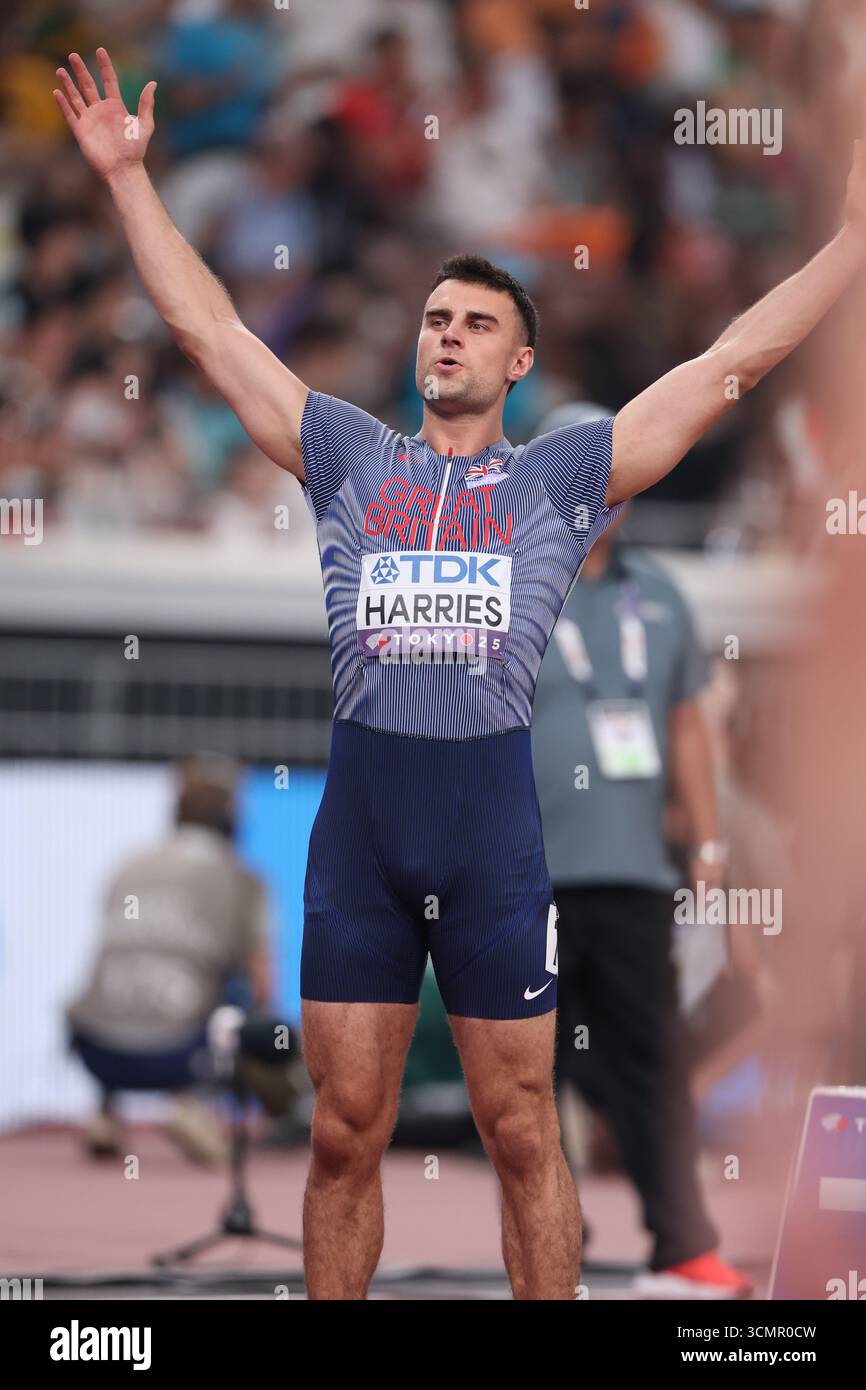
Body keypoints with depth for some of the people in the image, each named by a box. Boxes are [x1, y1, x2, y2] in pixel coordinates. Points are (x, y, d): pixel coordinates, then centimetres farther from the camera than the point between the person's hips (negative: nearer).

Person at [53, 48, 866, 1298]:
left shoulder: (563, 476, 9)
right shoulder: (350, 458, 13)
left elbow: (734, 362, 8)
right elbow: (210, 330, 15)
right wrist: (128, 181, 13)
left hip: (496, 830, -1)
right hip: (357, 825, 2)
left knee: (523, 1136, 4)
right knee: (346, 1137, 5)